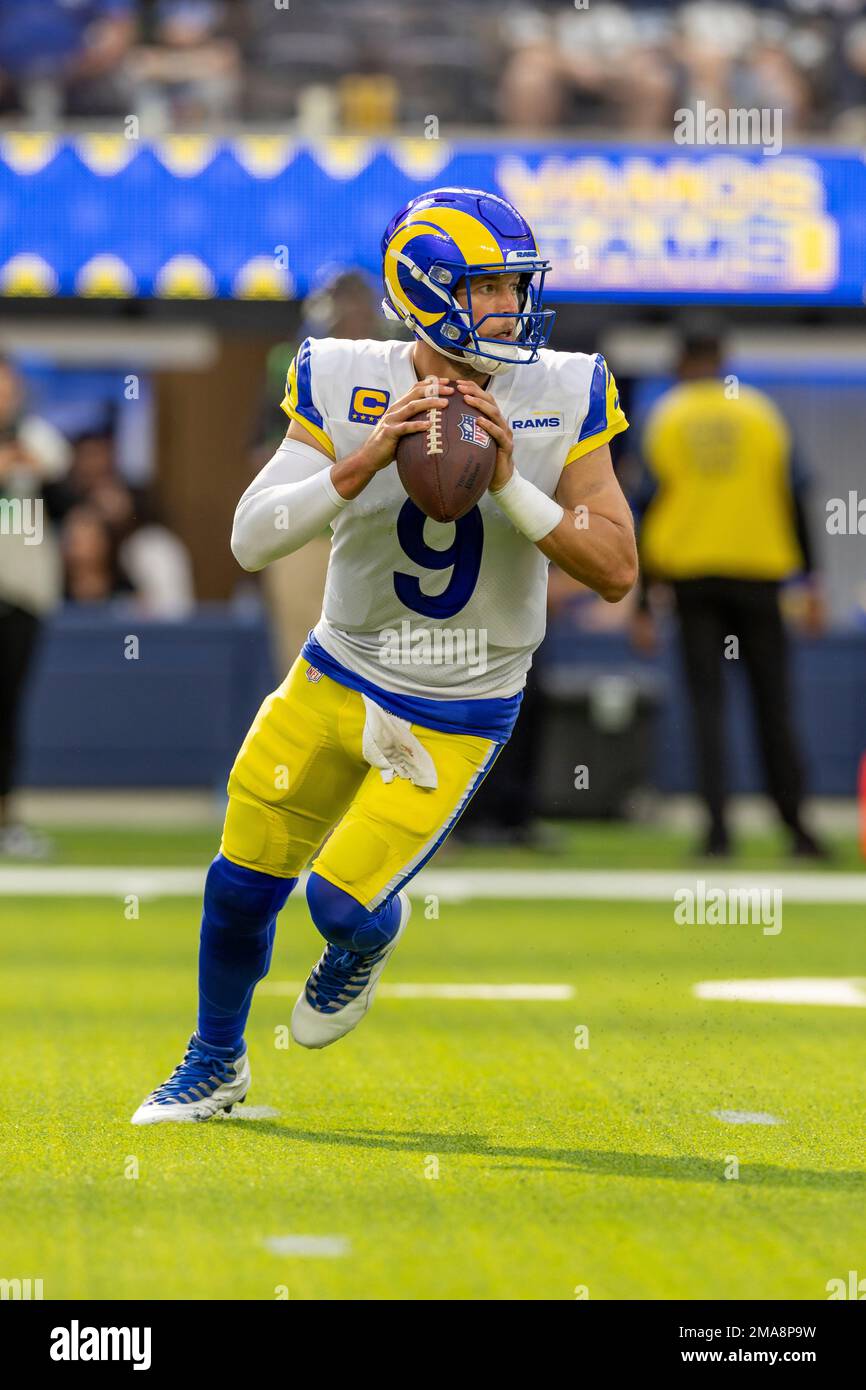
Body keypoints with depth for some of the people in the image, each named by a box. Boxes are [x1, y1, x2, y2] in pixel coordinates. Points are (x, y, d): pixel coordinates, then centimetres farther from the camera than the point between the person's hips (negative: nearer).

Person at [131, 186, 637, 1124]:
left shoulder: (563, 400, -13)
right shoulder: (346, 387, -14)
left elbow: (615, 572, -15)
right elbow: (253, 538, -19)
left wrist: (511, 486, -27)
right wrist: (365, 463, -32)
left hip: (456, 719, -1)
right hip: (337, 679, 1)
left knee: (345, 902, -9)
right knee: (243, 886, 8)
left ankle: (365, 946, 30)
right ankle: (214, 1066, 36)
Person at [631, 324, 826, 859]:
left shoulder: (663, 419, 2)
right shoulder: (761, 413, 4)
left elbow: (649, 512, -1)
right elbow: (796, 497, 1)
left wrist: (644, 605, 1)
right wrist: (811, 580, 5)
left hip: (691, 574, 0)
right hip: (758, 572, 0)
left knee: (707, 701, 0)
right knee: (774, 704, 7)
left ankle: (718, 822, -13)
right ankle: (796, 826, 8)